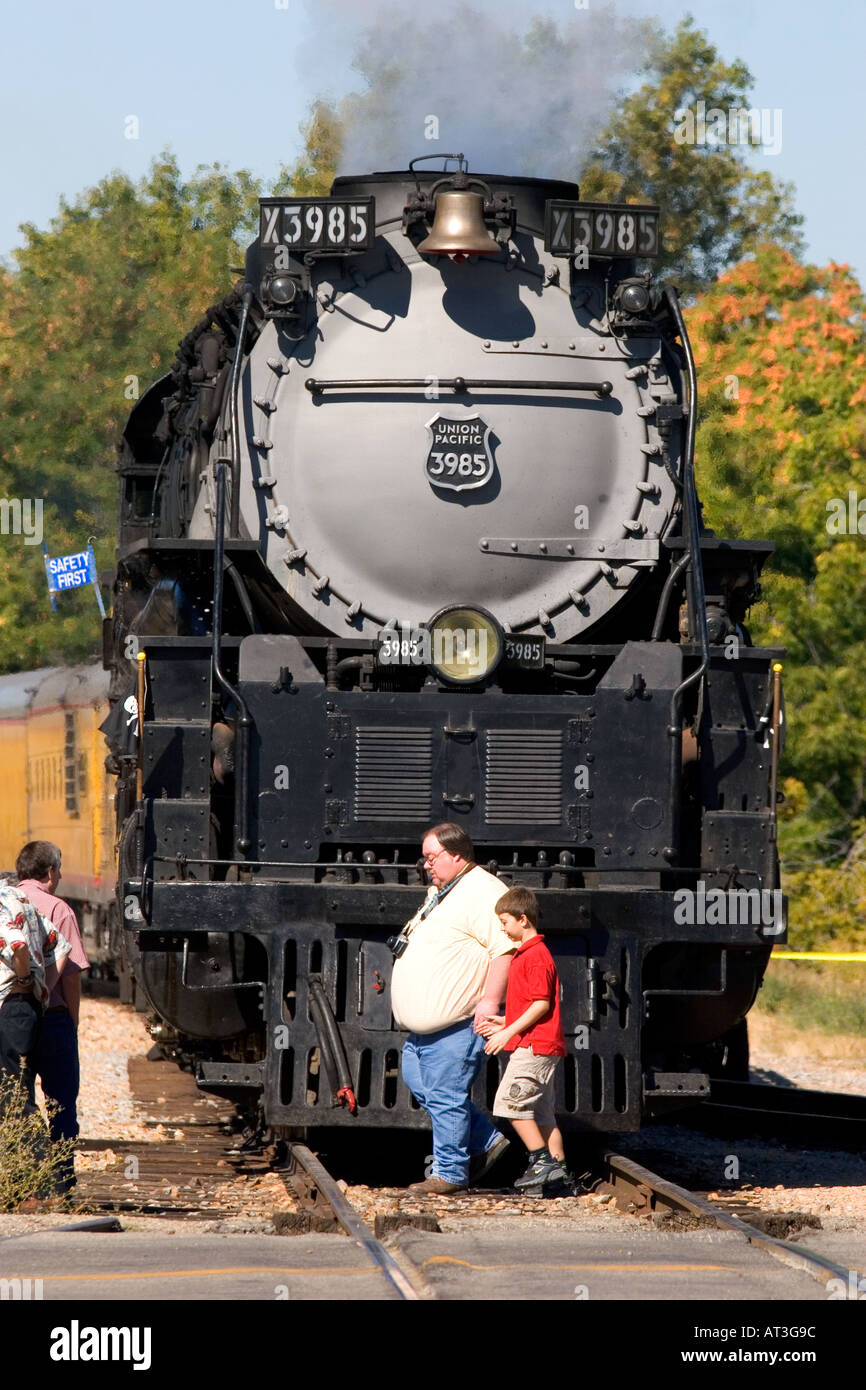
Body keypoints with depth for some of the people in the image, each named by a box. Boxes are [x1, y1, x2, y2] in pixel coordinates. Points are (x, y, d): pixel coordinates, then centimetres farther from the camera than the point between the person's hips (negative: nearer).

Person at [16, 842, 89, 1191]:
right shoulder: (57, 909, -8)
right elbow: (71, 974, -11)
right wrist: (73, 1021, -1)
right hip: (52, 1016, -4)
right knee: (61, 1099, 6)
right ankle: (62, 1176, 4)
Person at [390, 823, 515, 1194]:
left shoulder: (482, 893, -16)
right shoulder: (442, 893, 18)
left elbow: (505, 948, -24)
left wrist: (490, 1000, -28)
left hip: (457, 1023, -11)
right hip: (426, 1024, 11)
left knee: (444, 1094, -7)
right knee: (417, 1081, 15)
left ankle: (450, 1173, 3)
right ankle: (486, 1141, 22)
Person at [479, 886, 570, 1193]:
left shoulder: (535, 957, -14)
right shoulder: (527, 954, 19)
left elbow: (542, 1004, -21)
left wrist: (509, 1032, -19)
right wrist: (506, 1023, 17)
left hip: (533, 1046, -11)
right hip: (542, 1046, 11)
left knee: (510, 1102, -11)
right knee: (541, 1111, 11)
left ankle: (543, 1161, -10)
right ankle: (558, 1170, 11)